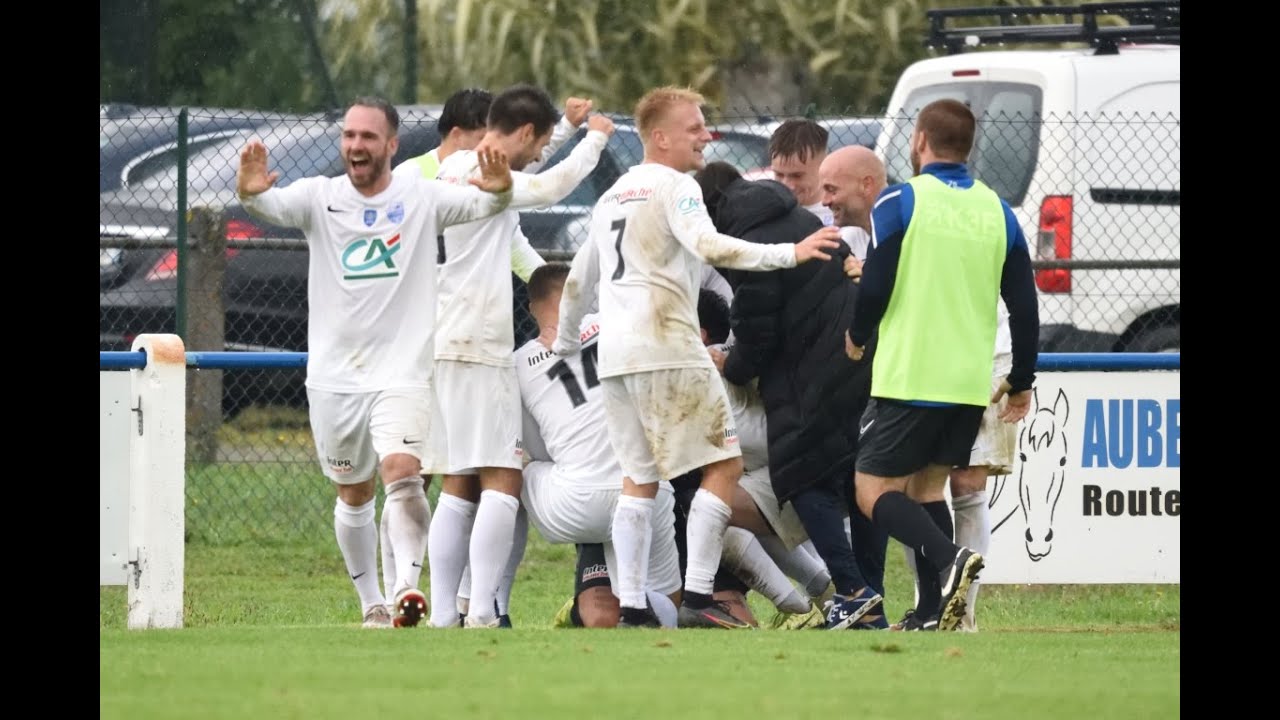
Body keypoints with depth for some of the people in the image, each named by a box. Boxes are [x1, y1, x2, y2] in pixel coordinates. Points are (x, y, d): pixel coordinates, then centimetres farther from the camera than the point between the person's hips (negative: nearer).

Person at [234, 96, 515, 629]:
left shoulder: (422, 199, -1)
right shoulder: (319, 198, 0)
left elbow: (481, 205, -10)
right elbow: (274, 205, -17)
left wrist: (498, 189, -34)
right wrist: (249, 192, -41)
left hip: (403, 370, -2)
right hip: (333, 374, 2)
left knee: (402, 473, -23)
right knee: (353, 494, 12)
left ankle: (408, 585, -33)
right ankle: (371, 604, 24)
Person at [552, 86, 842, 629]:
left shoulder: (612, 196, 22)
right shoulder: (674, 186, -3)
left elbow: (579, 282, 30)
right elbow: (708, 246, -21)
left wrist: (564, 343, 45)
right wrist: (788, 254, -24)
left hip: (615, 355, 8)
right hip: (667, 346, -8)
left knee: (638, 479, 12)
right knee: (724, 466, -4)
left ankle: (631, 609, 5)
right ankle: (697, 599, -13)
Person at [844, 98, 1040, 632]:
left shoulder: (899, 203, -6)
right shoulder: (997, 212, 8)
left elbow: (874, 289, -8)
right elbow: (1024, 306, 9)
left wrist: (857, 339, 13)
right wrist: (1021, 381, 20)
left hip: (909, 380, -5)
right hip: (971, 383, 5)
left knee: (875, 491, 0)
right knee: (926, 487, 15)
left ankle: (948, 558, -26)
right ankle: (935, 614, 4)